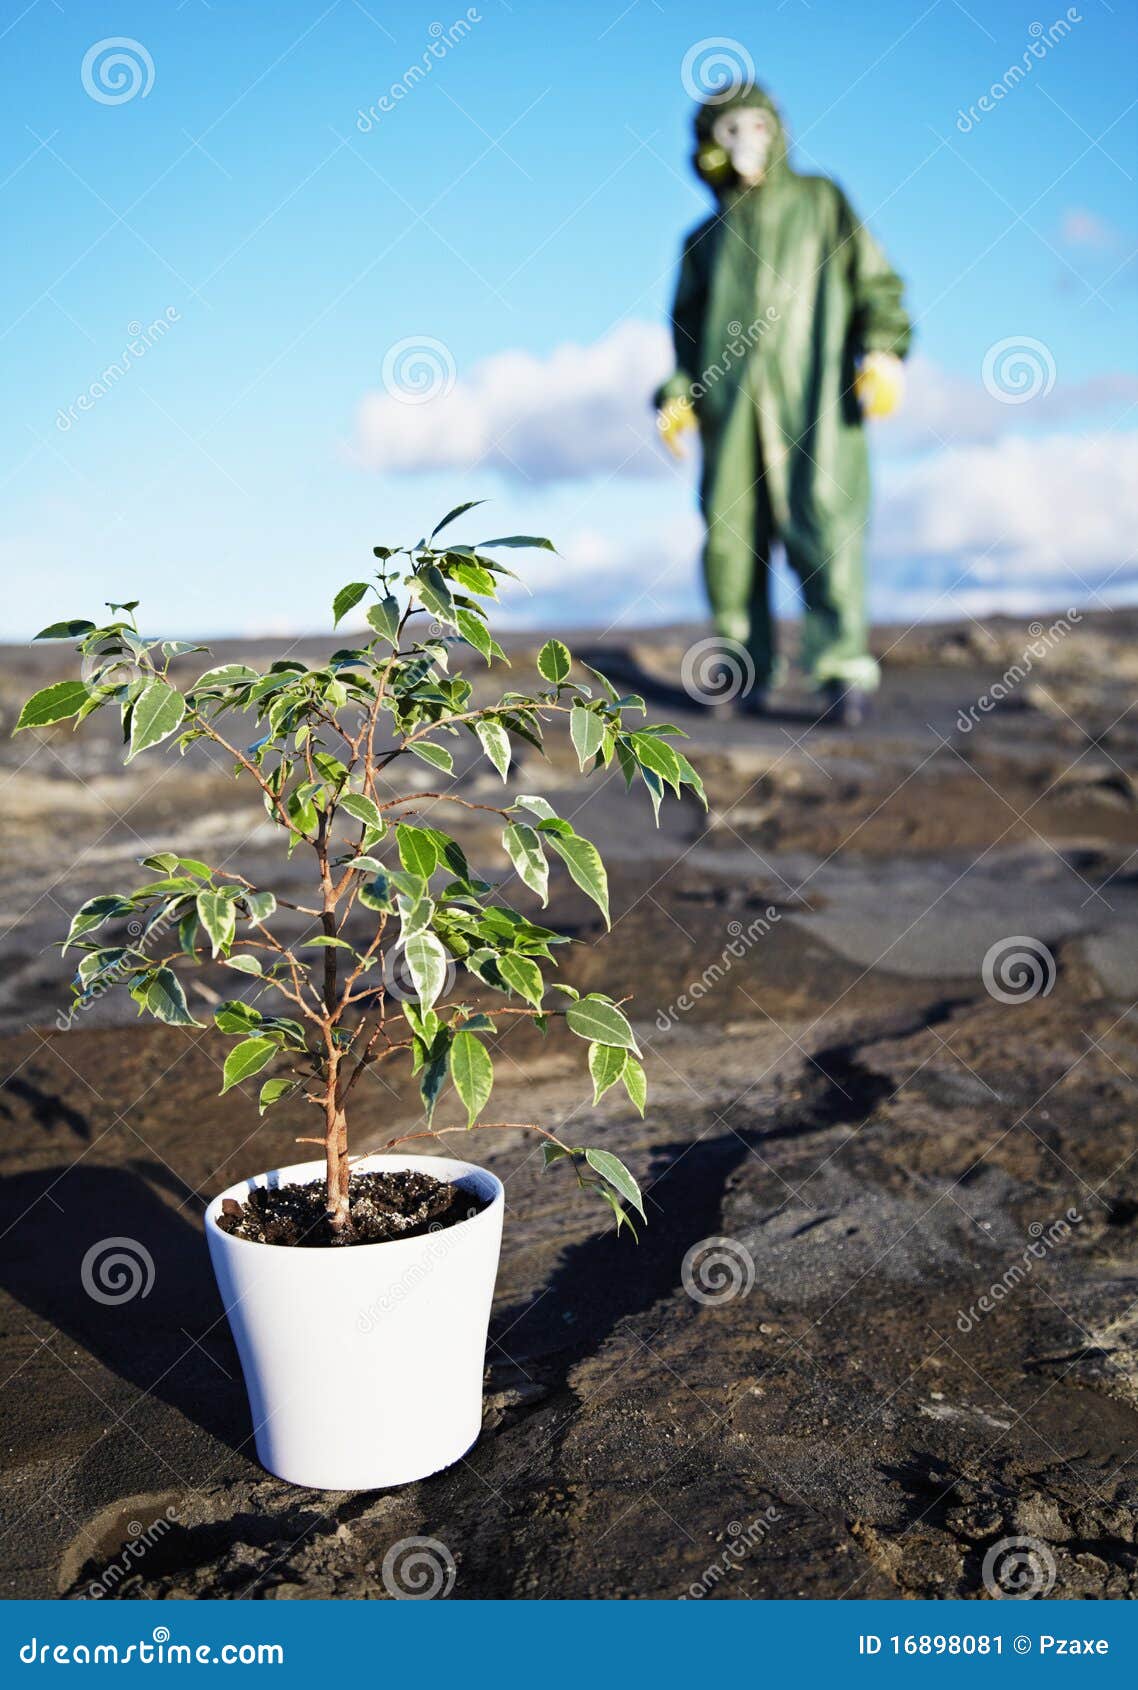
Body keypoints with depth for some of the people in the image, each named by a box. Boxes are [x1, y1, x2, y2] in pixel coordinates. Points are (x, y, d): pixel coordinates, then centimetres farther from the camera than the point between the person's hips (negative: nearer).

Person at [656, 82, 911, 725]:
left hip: (813, 390, -3)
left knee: (822, 515, -17)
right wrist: (678, 396, 9)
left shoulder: (820, 201, 19)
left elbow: (876, 280, 12)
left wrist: (883, 351, -3)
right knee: (731, 531, -5)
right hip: (731, 399, 3)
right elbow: (686, 329, 25)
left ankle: (843, 668, -21)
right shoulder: (703, 240, 25)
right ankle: (748, 671, 3)